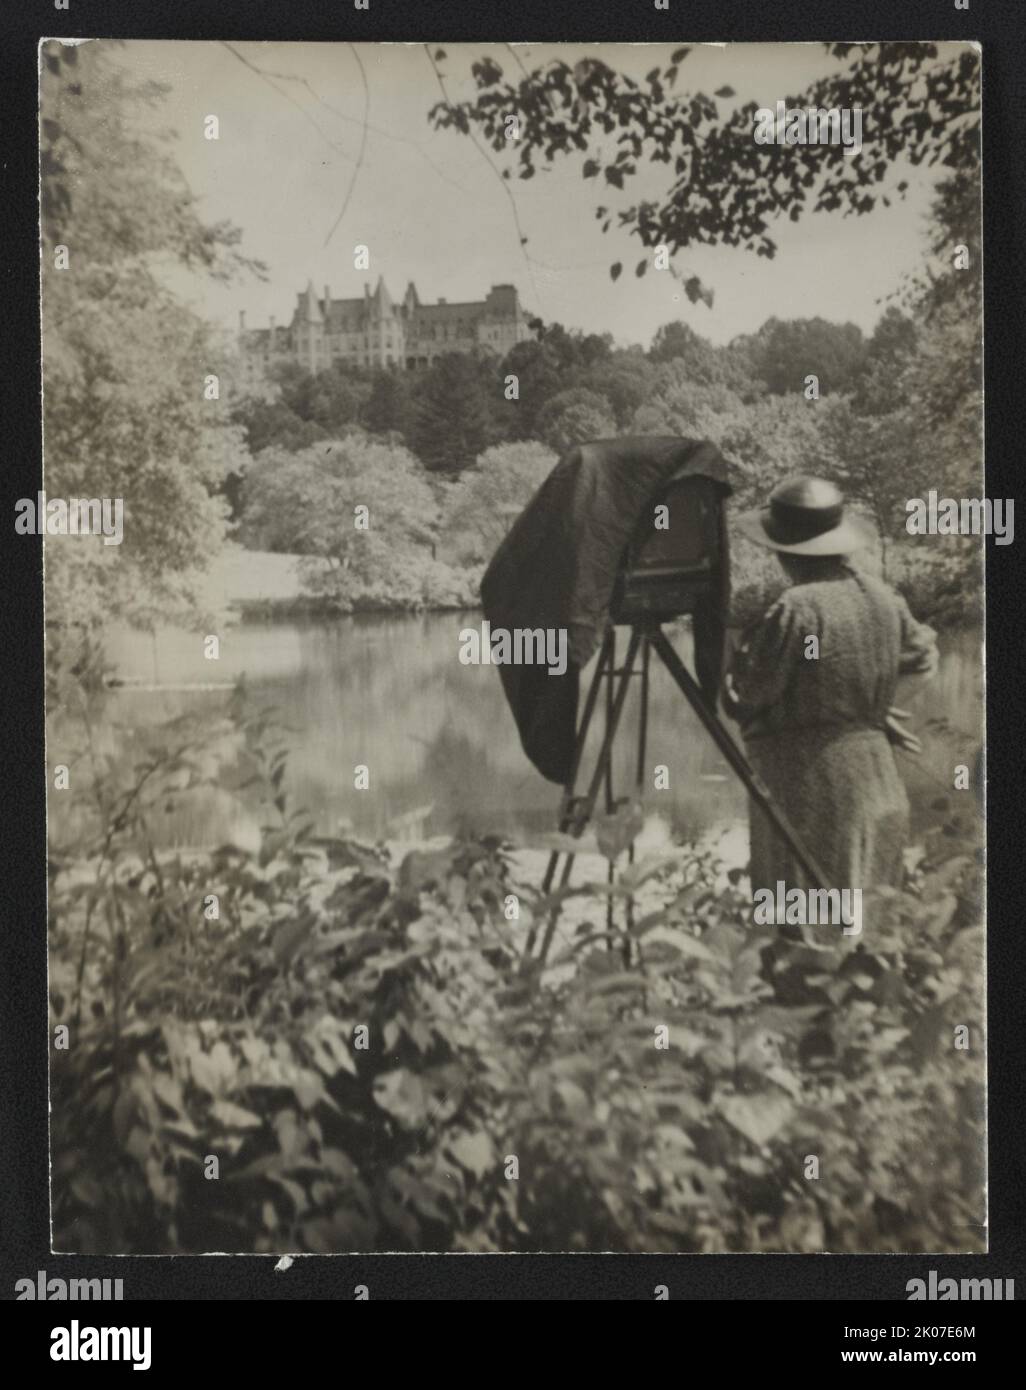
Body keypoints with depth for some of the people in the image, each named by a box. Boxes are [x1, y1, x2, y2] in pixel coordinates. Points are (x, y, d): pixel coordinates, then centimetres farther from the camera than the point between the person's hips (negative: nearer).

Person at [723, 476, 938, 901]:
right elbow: (923, 657, 23)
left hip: (806, 784, -7)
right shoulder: (880, 596, 5)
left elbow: (741, 699, -10)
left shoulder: (795, 610, -17)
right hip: (876, 783, 8)